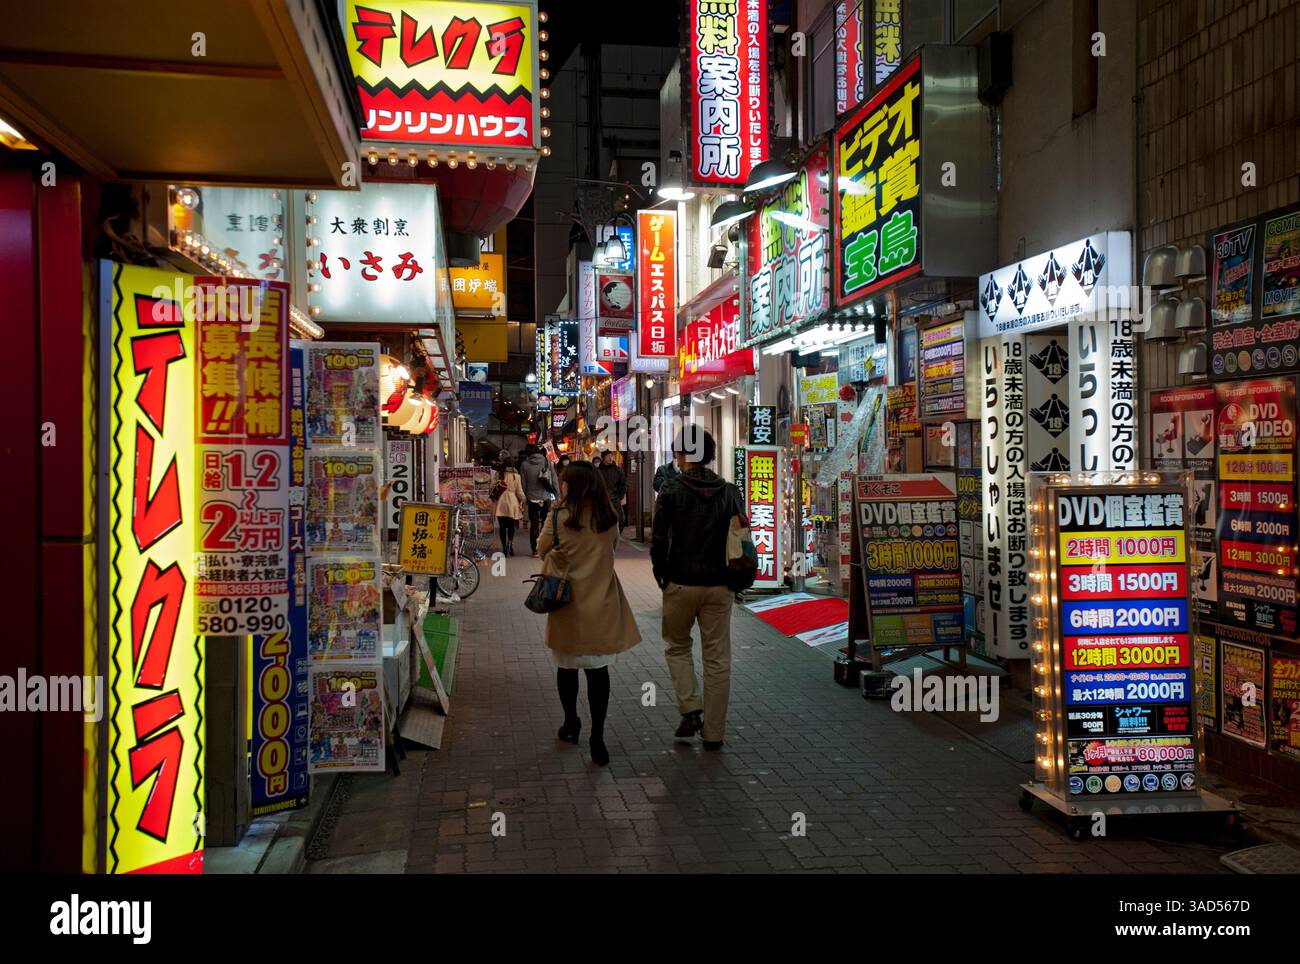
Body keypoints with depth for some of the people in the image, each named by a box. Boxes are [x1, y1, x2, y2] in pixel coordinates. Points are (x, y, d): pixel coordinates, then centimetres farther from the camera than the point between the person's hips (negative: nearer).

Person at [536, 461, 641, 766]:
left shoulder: (559, 517, -11)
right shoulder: (609, 517, -1)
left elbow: (542, 551, 1)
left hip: (568, 603, -2)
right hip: (602, 604, 2)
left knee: (567, 666, 16)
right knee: (598, 669, 5)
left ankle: (571, 723, 31)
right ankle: (597, 737, 2)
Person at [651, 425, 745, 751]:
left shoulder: (672, 489, -9)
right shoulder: (729, 492, 1)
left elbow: (659, 539, -10)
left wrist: (662, 574, 4)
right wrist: (735, 580, 13)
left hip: (681, 584, -2)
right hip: (720, 586, 2)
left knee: (677, 646, 21)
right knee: (717, 659, 9)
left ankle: (691, 709, 6)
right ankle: (713, 732, 15)